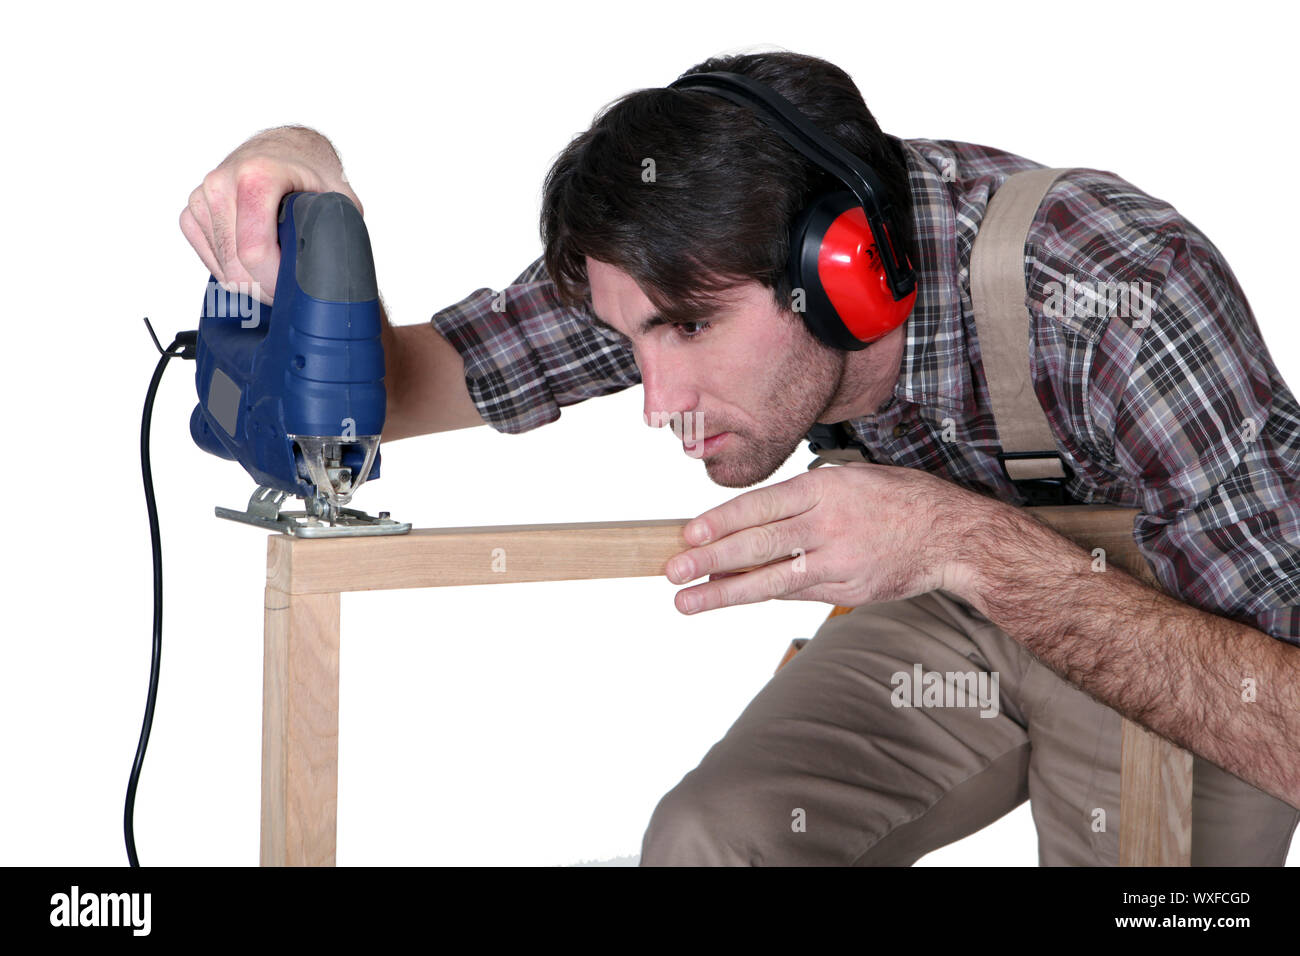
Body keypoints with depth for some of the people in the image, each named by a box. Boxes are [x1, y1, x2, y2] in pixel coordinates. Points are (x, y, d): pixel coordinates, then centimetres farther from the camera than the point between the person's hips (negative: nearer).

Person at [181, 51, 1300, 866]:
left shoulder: (1124, 296, -39)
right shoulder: (696, 260, -23)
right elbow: (398, 380, -16)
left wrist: (972, 543, -49)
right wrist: (296, 228, -38)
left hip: (1189, 649, -3)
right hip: (948, 611, 3)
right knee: (705, 842, -16)